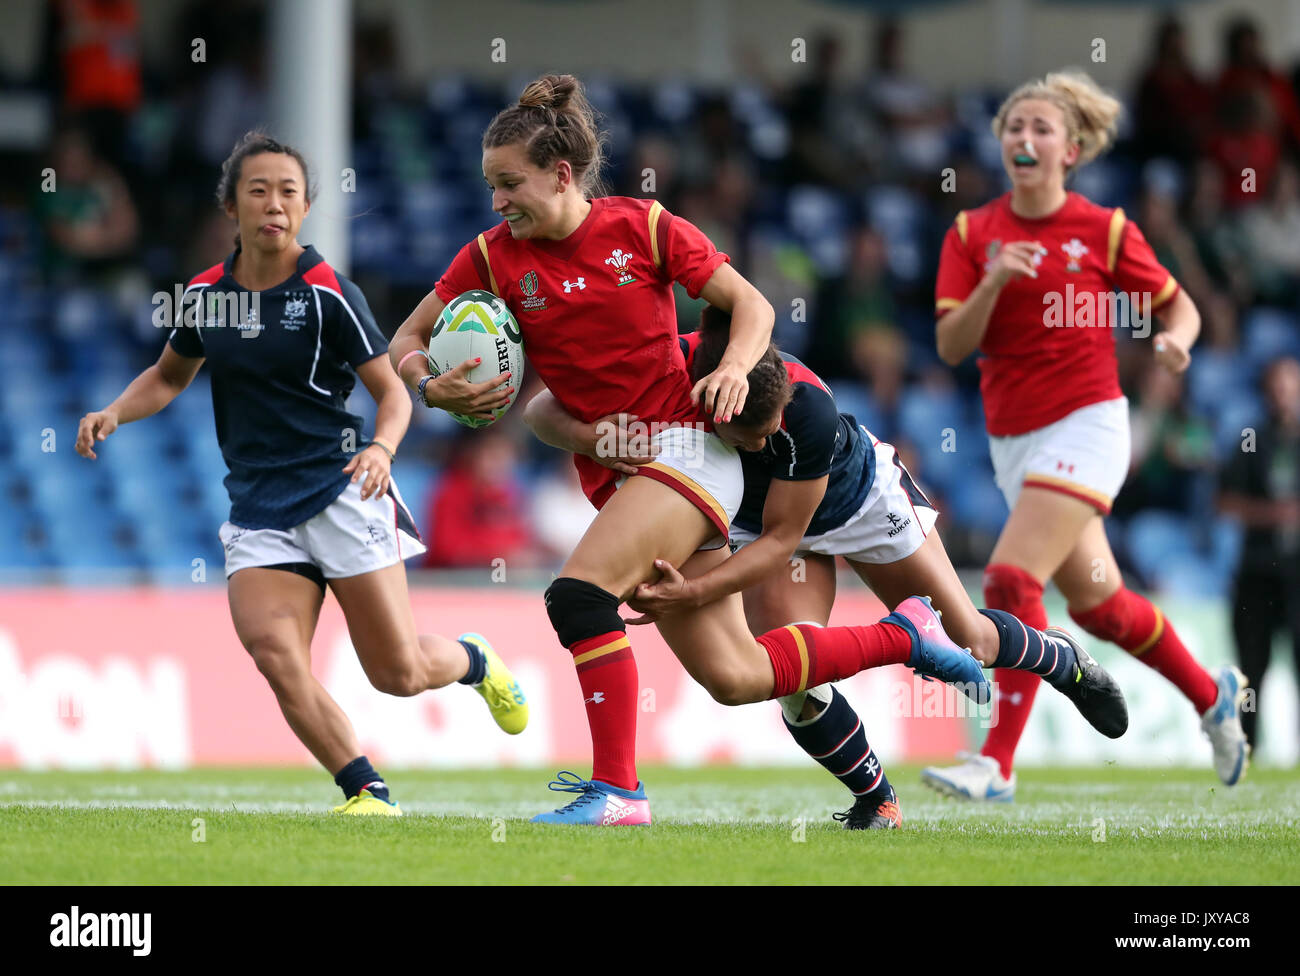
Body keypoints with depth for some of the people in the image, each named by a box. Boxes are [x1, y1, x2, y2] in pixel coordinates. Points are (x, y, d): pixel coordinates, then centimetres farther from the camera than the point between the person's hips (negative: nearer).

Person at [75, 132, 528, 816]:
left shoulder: (328, 292, -7)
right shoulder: (204, 295, 7)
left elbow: (393, 393, -3)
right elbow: (169, 377, 25)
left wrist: (381, 449, -24)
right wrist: (114, 413, 5)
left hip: (339, 493, -4)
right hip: (257, 509, 4)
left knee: (399, 672, -3)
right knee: (273, 652, -20)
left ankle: (476, 662, 32)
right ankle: (367, 793, -12)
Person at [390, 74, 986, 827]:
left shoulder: (642, 227, -7)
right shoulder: (494, 257, 1)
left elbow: (751, 303, 0)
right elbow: (408, 339, 8)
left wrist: (735, 367, -19)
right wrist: (431, 388, -14)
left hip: (685, 445, -5)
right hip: (612, 473, 5)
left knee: (579, 594, -26)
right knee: (738, 677, 3)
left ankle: (616, 788, -19)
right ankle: (901, 638, 23)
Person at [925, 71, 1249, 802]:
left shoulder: (1105, 230, -4)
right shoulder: (973, 233, 3)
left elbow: (1181, 307, 7)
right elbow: (952, 346, -4)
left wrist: (1175, 342, -15)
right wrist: (992, 284, -21)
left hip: (1084, 427, -5)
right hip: (1012, 436, 5)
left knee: (1012, 580, -20)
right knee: (1094, 600, 14)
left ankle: (998, 764, -18)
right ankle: (1213, 695, 37)